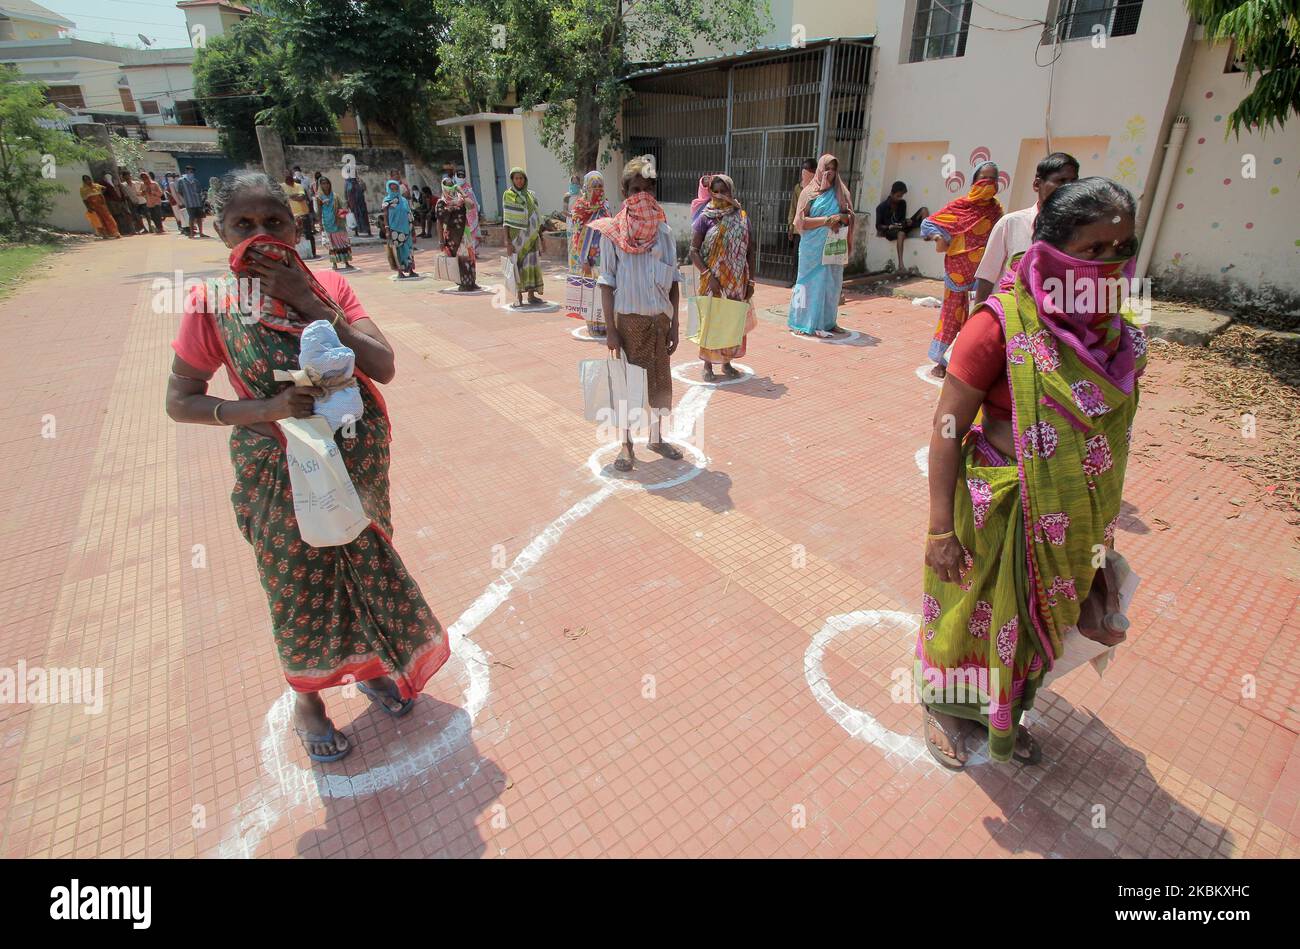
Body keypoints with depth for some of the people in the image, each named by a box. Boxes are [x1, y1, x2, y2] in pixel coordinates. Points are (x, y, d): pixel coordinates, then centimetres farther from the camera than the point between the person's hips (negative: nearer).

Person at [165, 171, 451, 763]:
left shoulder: (329, 287, -5)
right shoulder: (212, 307, -10)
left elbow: (384, 367, -15)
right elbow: (180, 402, -5)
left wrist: (309, 303, -21)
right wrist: (266, 408, -21)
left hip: (359, 465, 2)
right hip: (283, 477, -2)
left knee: (368, 571, 18)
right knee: (300, 589, 14)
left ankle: (372, 667, 46)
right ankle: (306, 699, 41)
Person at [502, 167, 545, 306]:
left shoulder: (531, 195, 11)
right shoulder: (508, 195, -1)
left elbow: (537, 216, 13)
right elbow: (507, 218, -4)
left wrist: (540, 236, 10)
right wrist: (507, 238, -13)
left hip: (531, 235, 4)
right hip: (517, 234, -4)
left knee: (532, 263, 3)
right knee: (519, 263, -5)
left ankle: (531, 295, 8)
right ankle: (518, 296, 0)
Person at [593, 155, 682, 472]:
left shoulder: (663, 231, 3)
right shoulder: (612, 232, -5)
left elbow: (674, 282, 6)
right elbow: (607, 283, -5)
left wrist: (674, 324, 2)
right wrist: (610, 328, -10)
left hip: (659, 317, 3)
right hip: (629, 318, -3)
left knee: (660, 377, 12)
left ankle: (656, 437, 29)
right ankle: (626, 443, 19)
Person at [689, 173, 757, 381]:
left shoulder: (742, 217, 5)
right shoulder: (705, 218, -4)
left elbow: (750, 251, 6)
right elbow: (694, 251, -9)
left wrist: (750, 280, 0)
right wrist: (709, 276, -18)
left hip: (737, 281, 4)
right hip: (713, 281, -3)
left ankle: (727, 362, 22)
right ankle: (708, 365, 11)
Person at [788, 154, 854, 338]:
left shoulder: (841, 193, 12)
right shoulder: (810, 192, 2)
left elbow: (849, 216, 13)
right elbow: (802, 221, -4)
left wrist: (840, 217, -10)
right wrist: (826, 220, -13)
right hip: (813, 246, -3)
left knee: (832, 283, 4)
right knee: (812, 281, -3)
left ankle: (828, 321, 11)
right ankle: (808, 323, 0)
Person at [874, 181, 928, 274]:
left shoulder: (902, 203, 7)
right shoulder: (882, 207, -8)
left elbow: (902, 219, 16)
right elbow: (878, 226, -6)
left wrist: (907, 221, -9)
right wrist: (889, 226, -24)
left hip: (901, 227, 6)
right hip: (888, 230, -6)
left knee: (924, 210, -5)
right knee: (901, 233, -45)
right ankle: (900, 265, -54)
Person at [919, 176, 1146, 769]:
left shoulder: (1121, 334, -1)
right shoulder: (1003, 324, -19)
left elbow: (1110, 431, 10)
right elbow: (947, 429, -19)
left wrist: (1099, 525, 14)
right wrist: (941, 528, -19)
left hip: (1072, 518, 6)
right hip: (997, 507, -6)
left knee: (1034, 622, 22)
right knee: (970, 615, 14)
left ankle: (1004, 716, 49)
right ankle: (945, 709, 42)